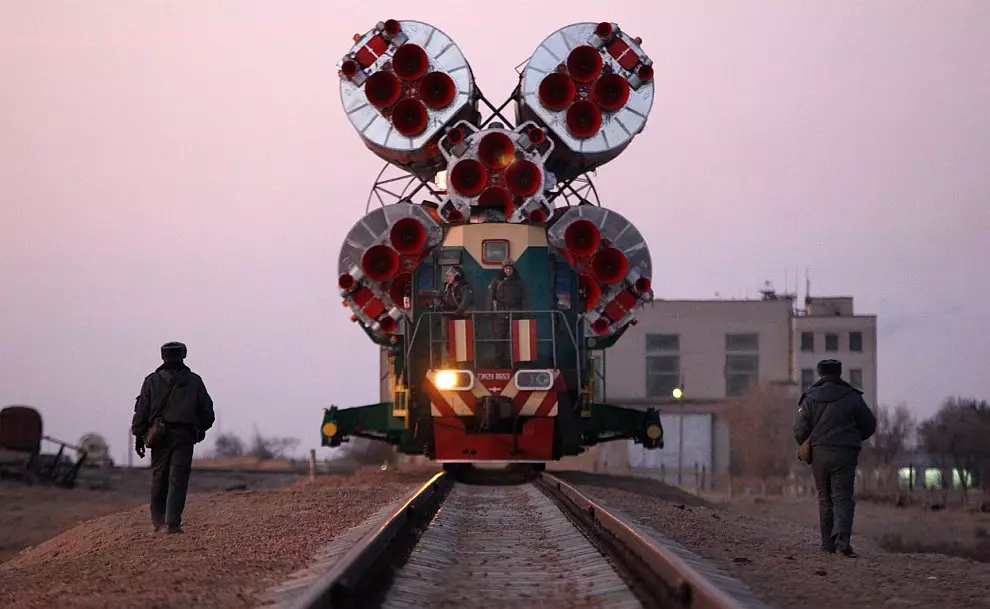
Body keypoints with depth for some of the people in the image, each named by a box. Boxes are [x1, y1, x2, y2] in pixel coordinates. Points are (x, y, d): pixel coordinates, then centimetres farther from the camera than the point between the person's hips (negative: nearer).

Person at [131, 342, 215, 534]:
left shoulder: (152, 381, 4)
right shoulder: (194, 381, 5)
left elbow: (142, 410, 1)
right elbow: (207, 412, 8)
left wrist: (139, 436, 5)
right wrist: (201, 430, 25)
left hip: (159, 436, 1)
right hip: (184, 436, -1)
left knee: (159, 478, 13)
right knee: (178, 480, -4)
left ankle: (157, 521, 22)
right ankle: (173, 523, -13)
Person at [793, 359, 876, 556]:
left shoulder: (810, 398, 1)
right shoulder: (852, 398, 0)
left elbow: (799, 431, -3)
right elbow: (869, 425, 7)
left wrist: (808, 447, 17)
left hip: (819, 453, 2)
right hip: (845, 454, -1)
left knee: (825, 499, 13)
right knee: (843, 498, -2)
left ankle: (828, 542, 12)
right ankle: (842, 537, -23)